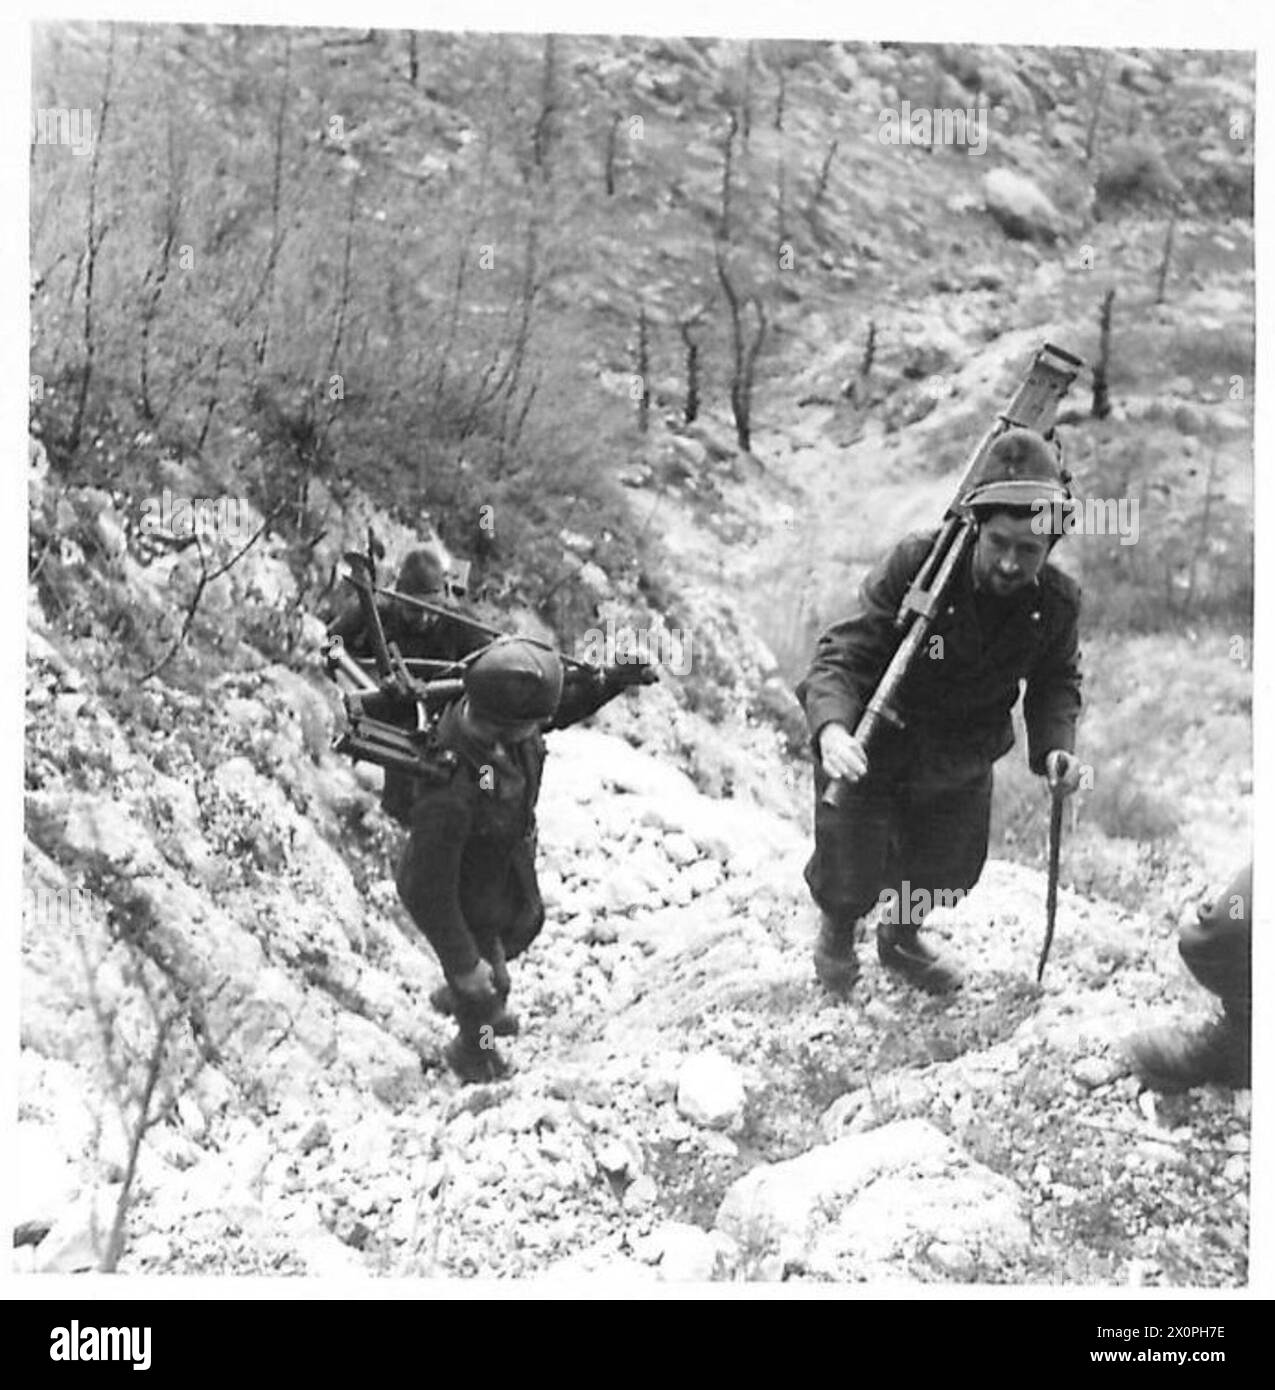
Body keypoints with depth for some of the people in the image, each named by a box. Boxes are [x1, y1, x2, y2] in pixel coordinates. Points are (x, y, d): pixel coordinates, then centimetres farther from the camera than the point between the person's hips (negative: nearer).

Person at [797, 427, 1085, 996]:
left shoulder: (1057, 601, -18)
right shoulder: (916, 566, -32)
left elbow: (1056, 682, 1)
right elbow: (842, 655, -32)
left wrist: (1056, 745, -19)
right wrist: (831, 726, -52)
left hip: (960, 766, 4)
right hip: (870, 753, -4)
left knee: (948, 872, 18)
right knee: (851, 881, 3)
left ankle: (902, 937, 55)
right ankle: (837, 931, 44)